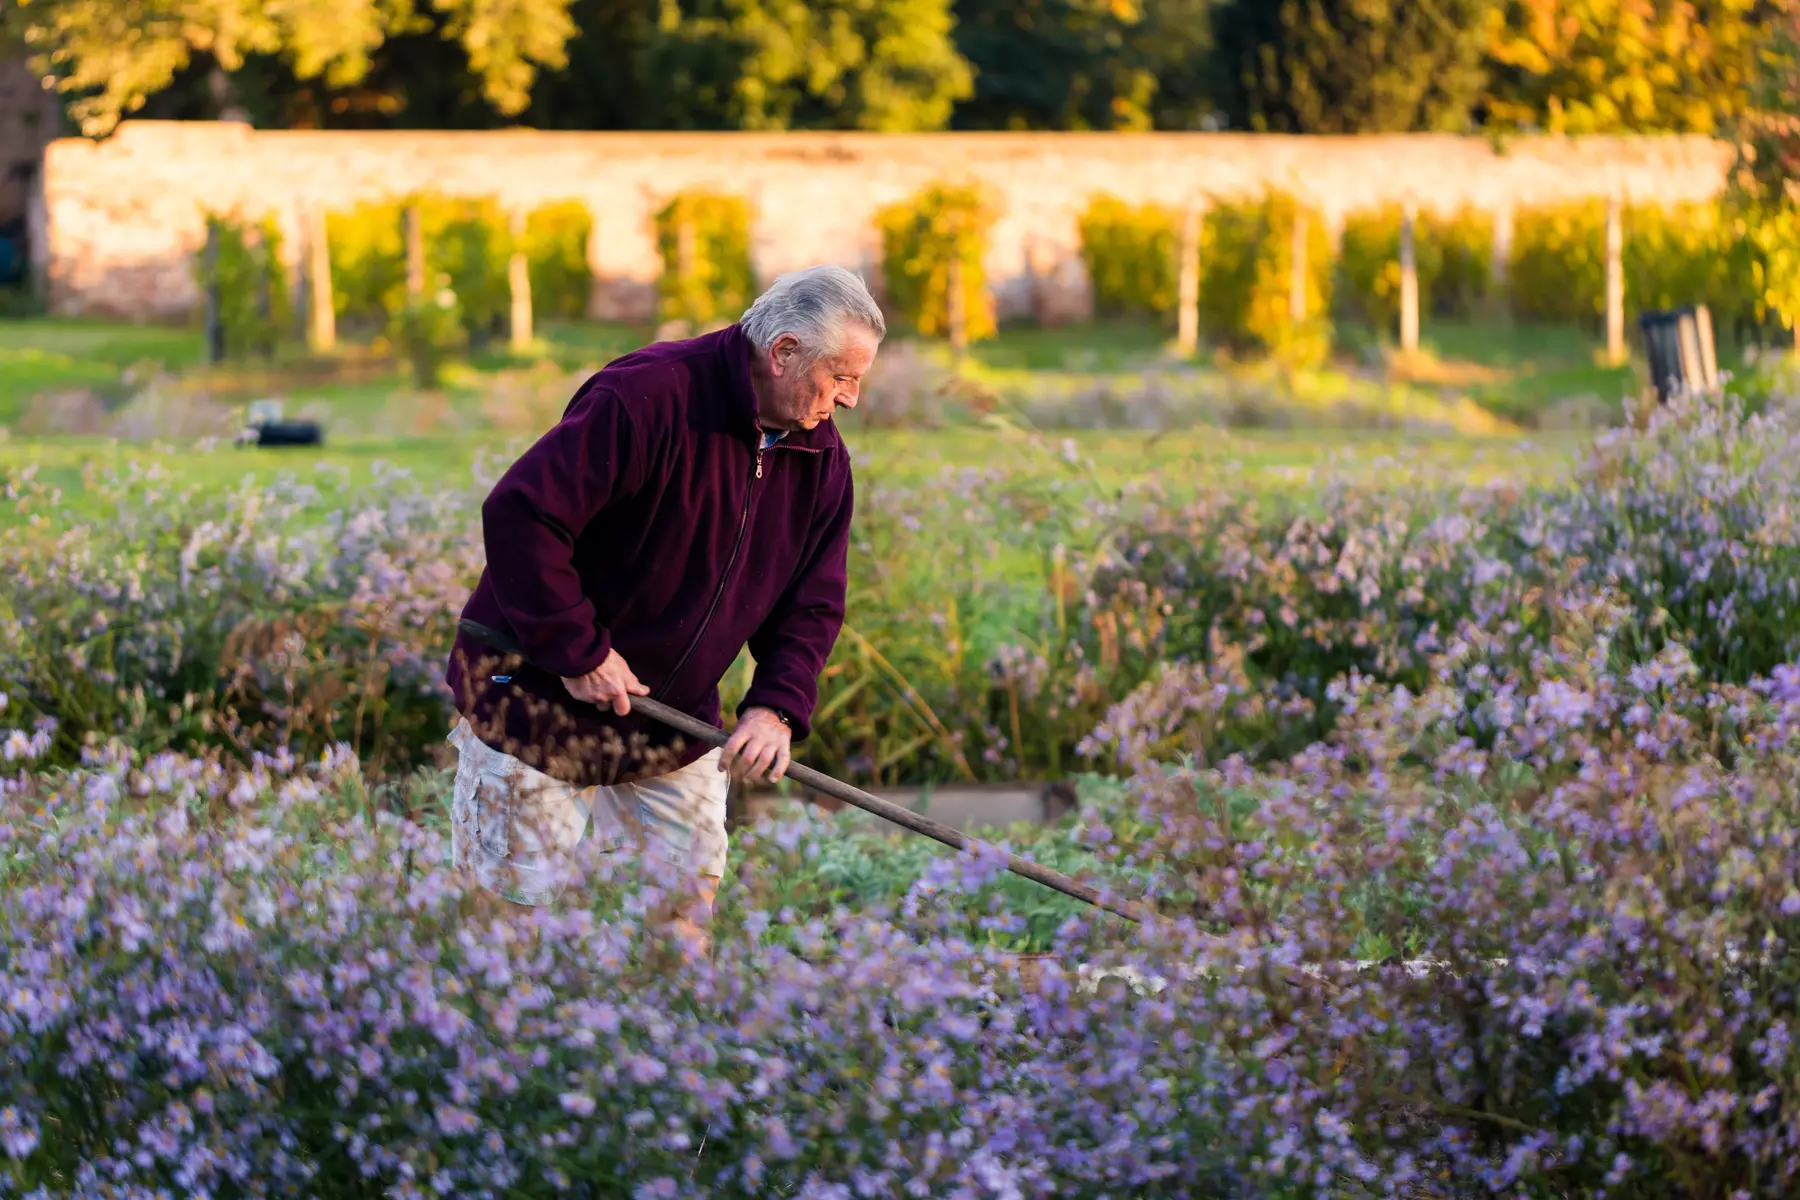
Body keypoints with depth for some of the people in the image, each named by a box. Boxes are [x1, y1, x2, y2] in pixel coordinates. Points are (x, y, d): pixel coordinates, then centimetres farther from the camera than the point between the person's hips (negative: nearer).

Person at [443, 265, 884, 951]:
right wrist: (580, 653, -25)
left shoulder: (822, 459, 0)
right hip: (537, 688, -7)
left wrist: (778, 708, -13)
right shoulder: (648, 399, -25)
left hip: (678, 710, 7)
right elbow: (519, 515, -28)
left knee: (691, 899, 7)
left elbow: (813, 603, 6)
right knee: (521, 895, -3)